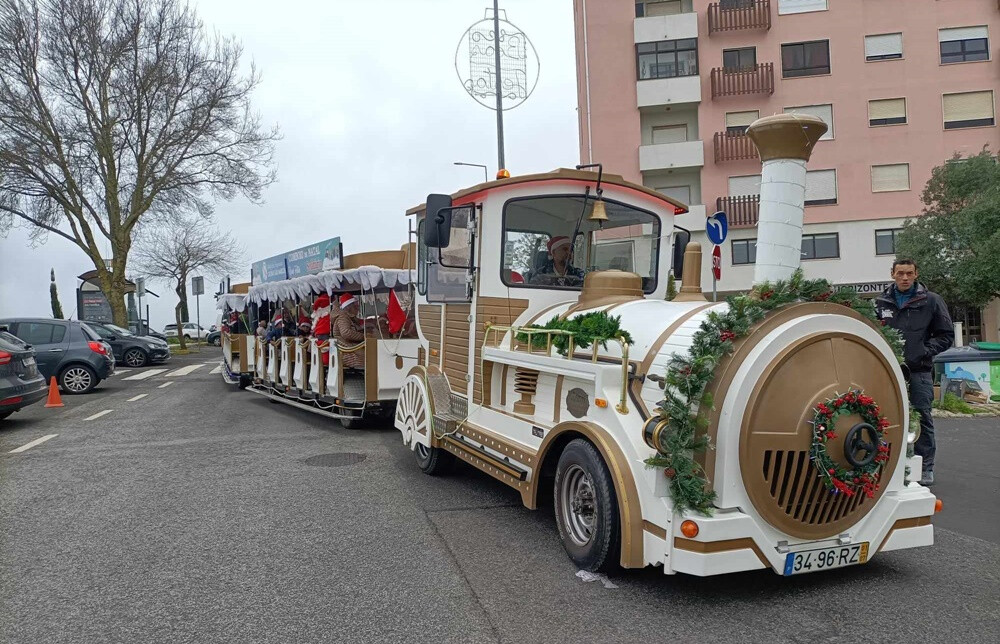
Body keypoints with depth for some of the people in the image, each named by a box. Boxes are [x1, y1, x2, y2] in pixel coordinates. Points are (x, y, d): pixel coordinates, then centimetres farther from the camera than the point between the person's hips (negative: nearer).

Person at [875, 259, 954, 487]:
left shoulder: (931, 301, 4)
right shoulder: (881, 302, 9)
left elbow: (946, 335, 6)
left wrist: (925, 351, -8)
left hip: (919, 370, -2)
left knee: (922, 417, -1)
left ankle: (925, 467, 9)